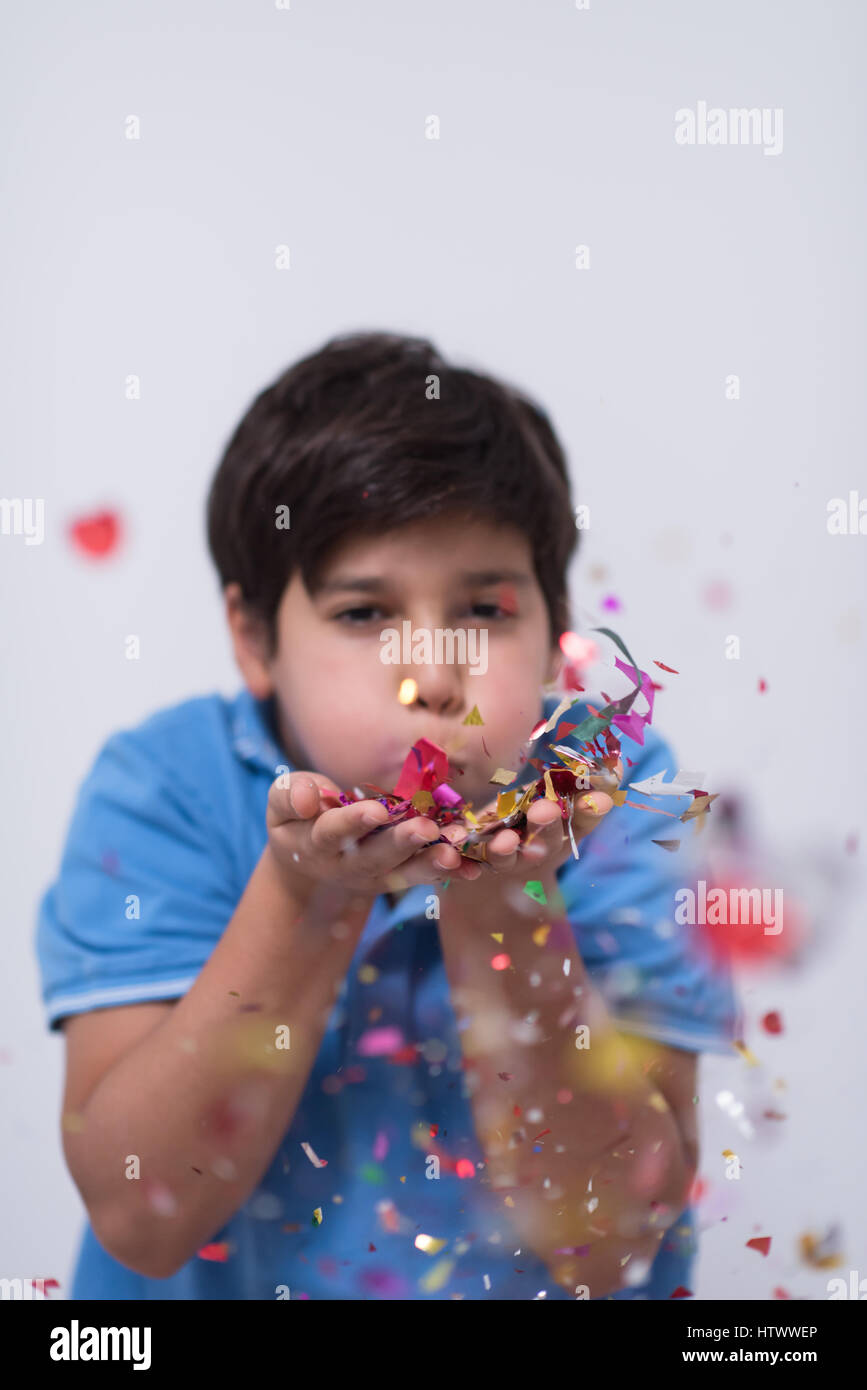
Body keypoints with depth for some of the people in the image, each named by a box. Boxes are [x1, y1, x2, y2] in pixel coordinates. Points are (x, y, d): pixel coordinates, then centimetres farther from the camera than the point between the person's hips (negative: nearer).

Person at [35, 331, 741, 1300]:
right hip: (220, 1289, 0)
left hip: (531, 1289, 0)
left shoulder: (607, 795, -9)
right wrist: (304, 896, -22)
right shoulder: (164, 792, -9)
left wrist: (500, 908, -22)